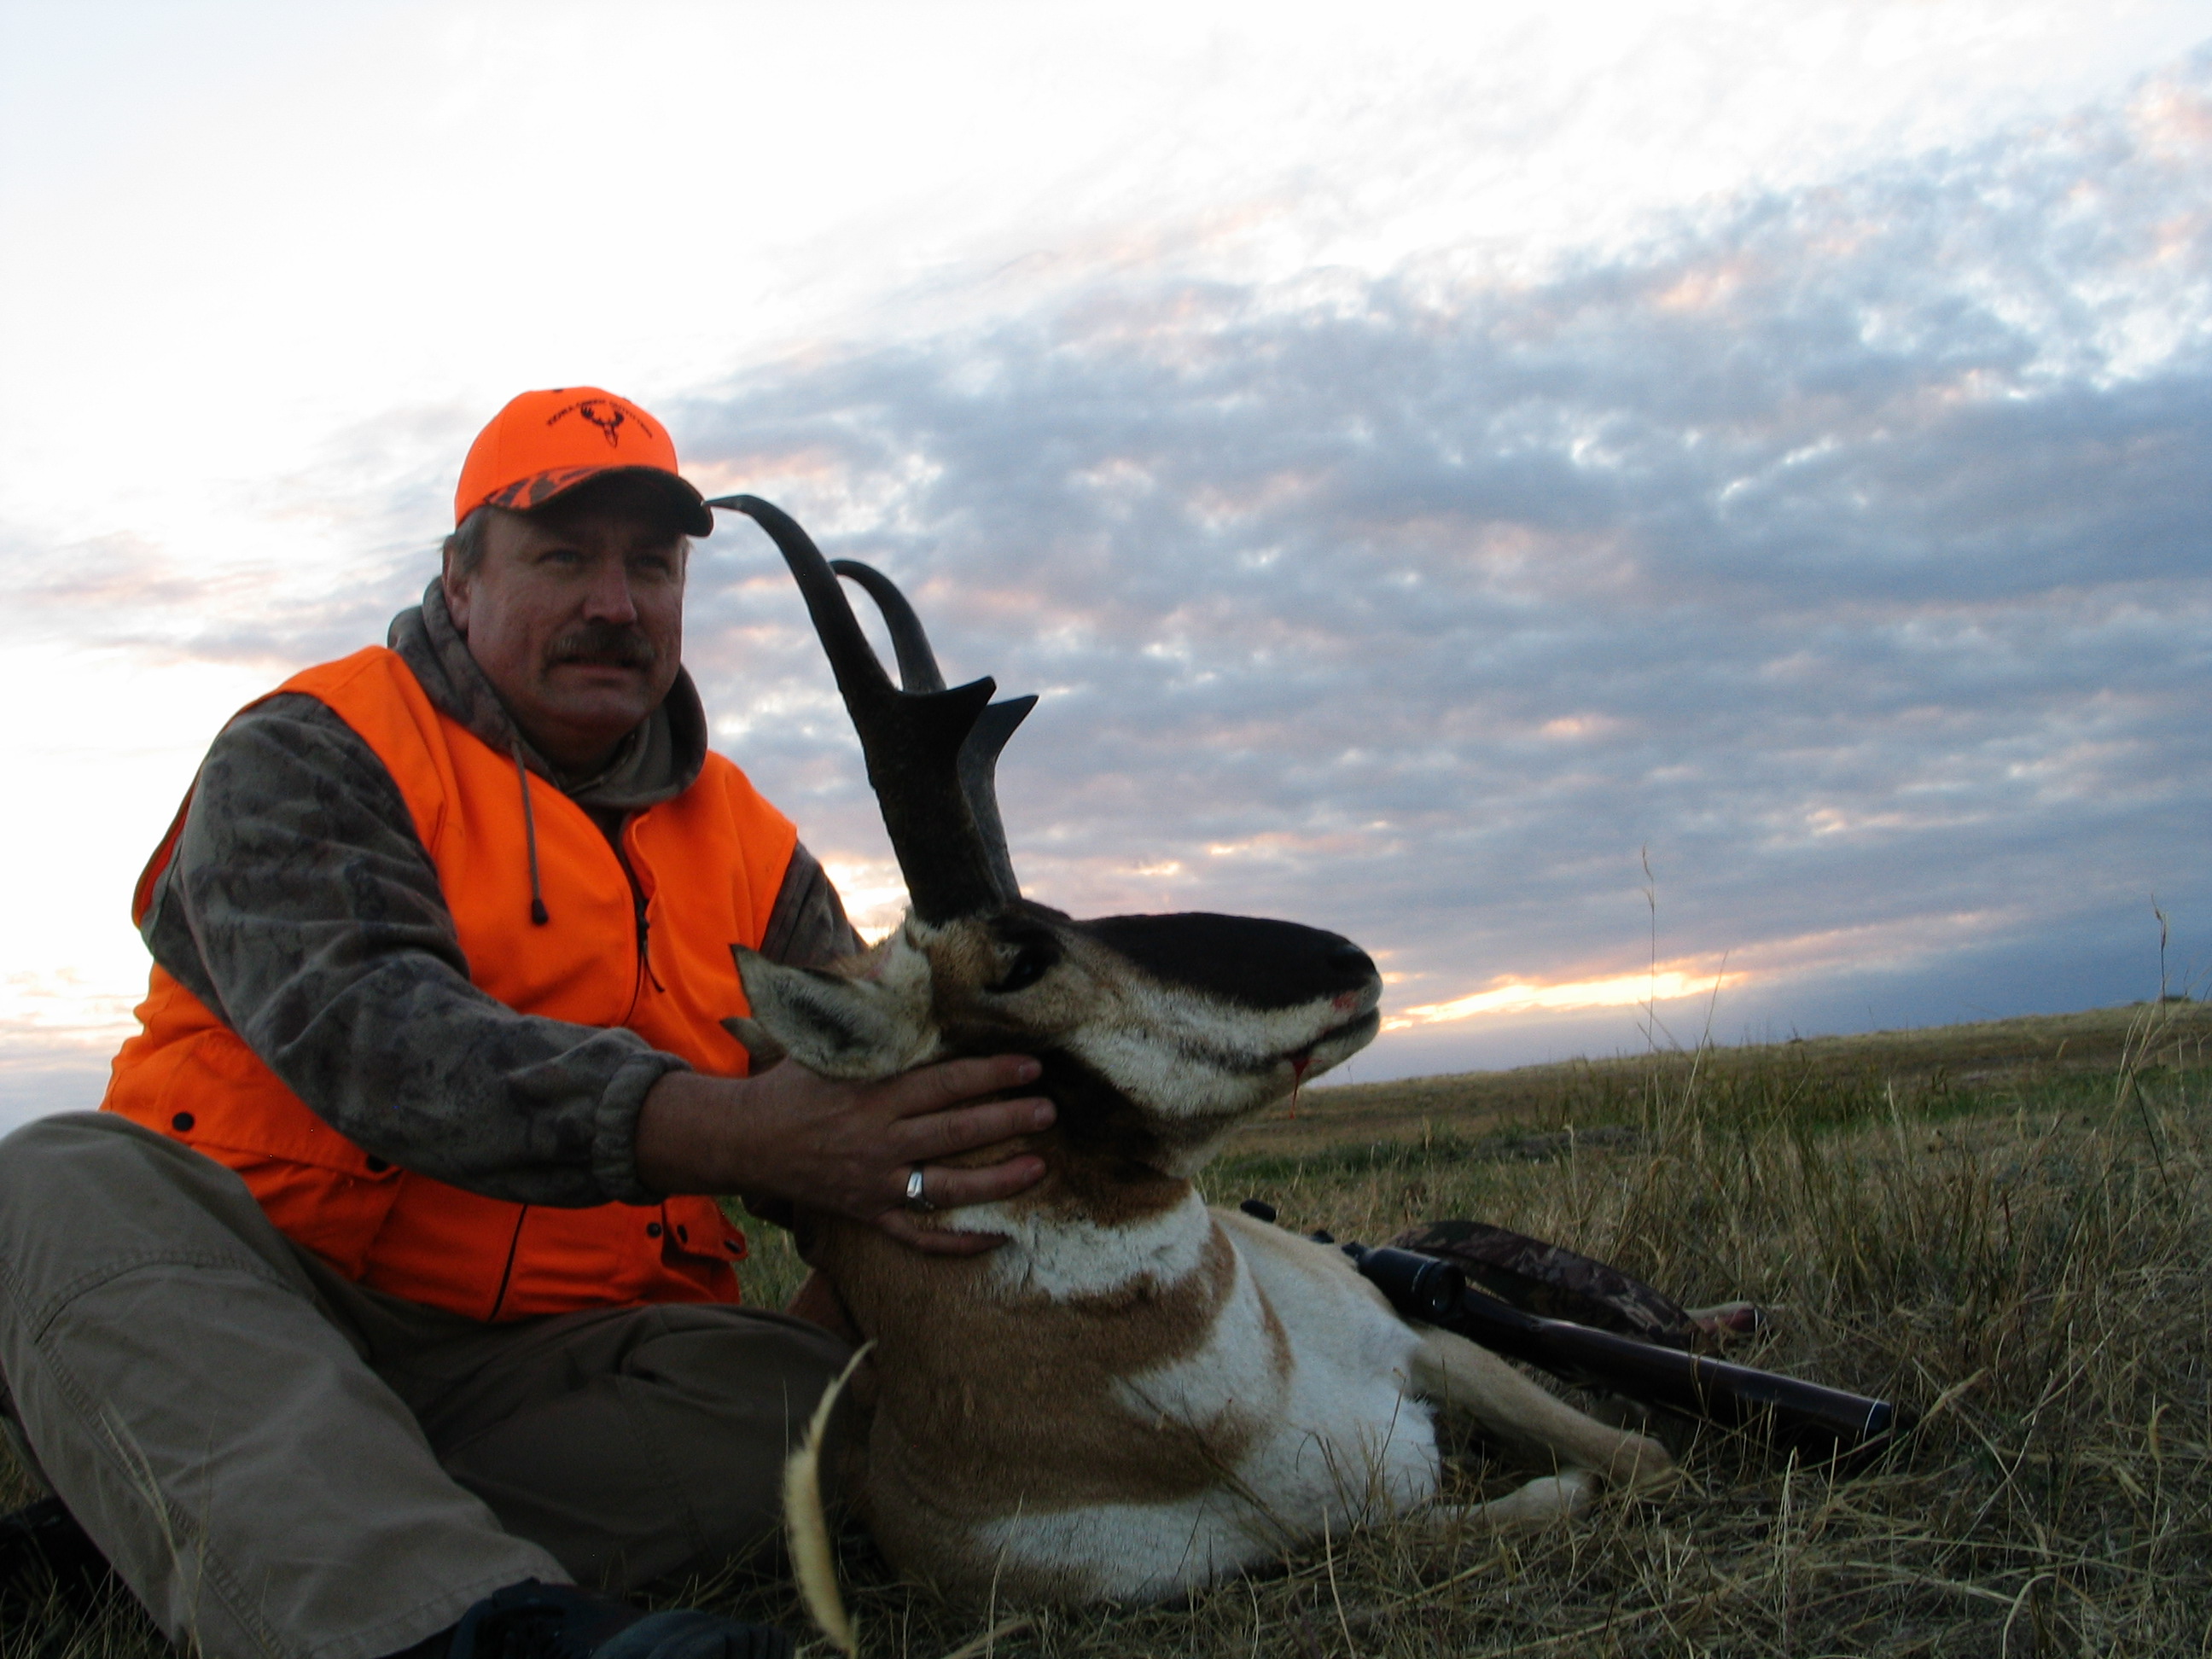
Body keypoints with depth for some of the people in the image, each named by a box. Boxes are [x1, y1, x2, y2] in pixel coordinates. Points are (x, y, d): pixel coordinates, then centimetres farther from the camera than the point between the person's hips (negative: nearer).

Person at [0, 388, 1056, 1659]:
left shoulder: (752, 850, 12)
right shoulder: (314, 754, -3)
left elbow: (857, 1100, 8)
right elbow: (357, 1016, -23)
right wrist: (706, 1130, -39)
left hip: (542, 1363, 3)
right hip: (249, 1301, -2)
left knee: (801, 1393, -24)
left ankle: (165, 1519, -23)